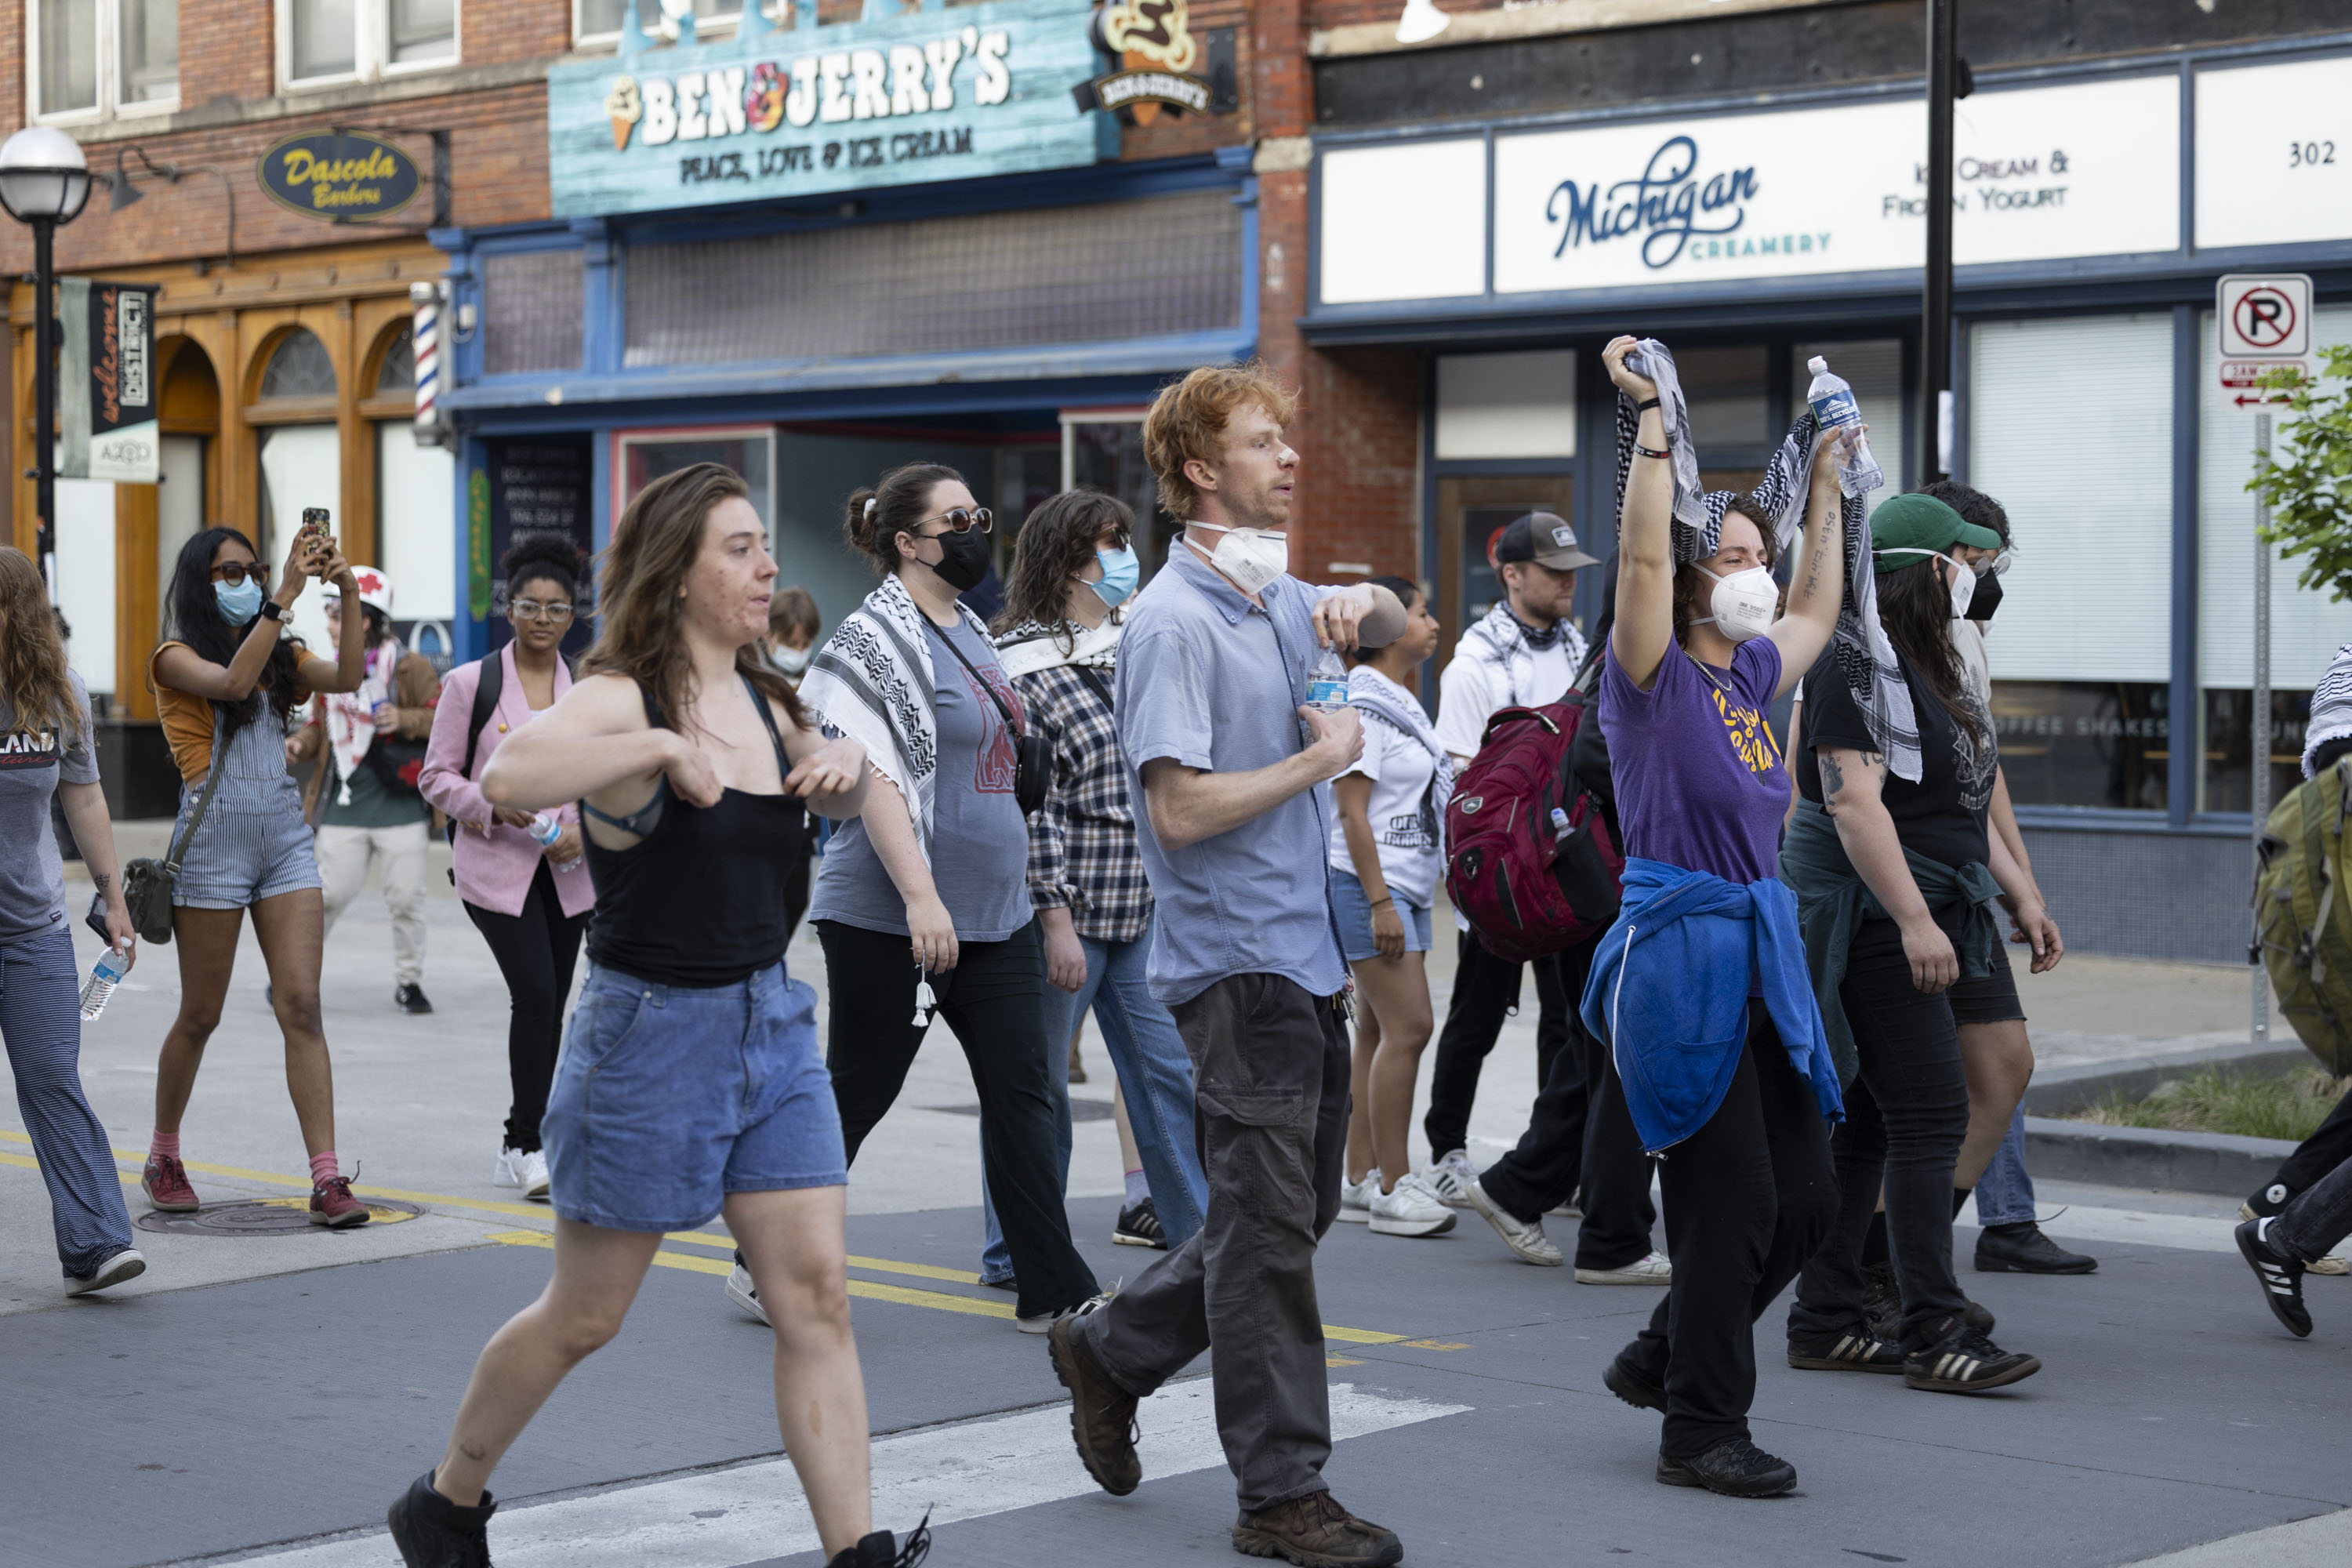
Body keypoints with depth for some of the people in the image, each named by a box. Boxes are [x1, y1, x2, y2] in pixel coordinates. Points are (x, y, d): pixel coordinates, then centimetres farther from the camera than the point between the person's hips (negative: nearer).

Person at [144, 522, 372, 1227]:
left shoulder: (279, 653, 14)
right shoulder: (176, 658, -1)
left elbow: (346, 678, -3)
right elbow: (232, 681, -21)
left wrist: (348, 595, -13)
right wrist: (285, 595, -25)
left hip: (286, 836, 4)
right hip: (215, 837, -4)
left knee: (301, 1006, -6)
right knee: (201, 1015, 6)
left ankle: (327, 1180, -11)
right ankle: (163, 1160, 27)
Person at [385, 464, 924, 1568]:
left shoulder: (762, 699, 9)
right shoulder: (620, 701, -14)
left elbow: (834, 799, 28)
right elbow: (506, 778, -34)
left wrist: (845, 764, 5)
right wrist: (658, 746, -36)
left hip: (773, 1023, 6)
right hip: (650, 1032, -6)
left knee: (816, 1297, -2)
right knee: (583, 1317, 7)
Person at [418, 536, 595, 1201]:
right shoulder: (471, 684, -1)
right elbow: (437, 778, 0)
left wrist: (584, 830, -8)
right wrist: (493, 804, -18)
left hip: (567, 870, 4)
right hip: (495, 866, -4)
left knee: (549, 1005, 8)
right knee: (536, 995, -17)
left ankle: (521, 1146, 21)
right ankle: (528, 1144, -9)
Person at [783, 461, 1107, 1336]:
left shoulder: (971, 633, 16)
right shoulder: (877, 640, -11)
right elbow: (873, 778, -19)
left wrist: (1021, 886, 24)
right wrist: (919, 896, -27)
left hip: (992, 912, 8)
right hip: (891, 921, -8)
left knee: (1022, 1092, 4)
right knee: (854, 1096, 2)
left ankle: (1052, 1293, 7)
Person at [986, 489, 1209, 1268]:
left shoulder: (1132, 648, 11)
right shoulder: (1022, 663, -11)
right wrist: (1057, 918, -18)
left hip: (1141, 908, 7)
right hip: (1064, 909, -7)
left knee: (1168, 1070, 8)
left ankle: (1197, 1231, 16)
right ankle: (1018, 1256, 14)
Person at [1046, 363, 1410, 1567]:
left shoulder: (1281, 600, 12)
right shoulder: (1177, 622, -15)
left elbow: (1393, 621, 32)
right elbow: (1180, 807, -23)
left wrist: (1361, 604, 8)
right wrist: (1319, 759, -12)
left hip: (1305, 952, 9)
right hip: (1236, 960, -9)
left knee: (1298, 1209, 17)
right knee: (1269, 1228, -3)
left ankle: (1111, 1352, 30)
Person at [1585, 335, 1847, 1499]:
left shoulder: (1752, 674, 15)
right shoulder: (1654, 675, -6)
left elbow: (1819, 605, 33)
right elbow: (1643, 553, -21)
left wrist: (1822, 478, 34)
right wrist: (1653, 419, -18)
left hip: (1758, 949, 8)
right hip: (1678, 949, -8)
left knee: (1806, 1197, 8)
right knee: (1730, 1199, -7)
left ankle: (1662, 1358, 26)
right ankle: (1699, 1431, 5)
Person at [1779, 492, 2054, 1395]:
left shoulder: (1932, 662, 18)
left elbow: (1962, 803, 26)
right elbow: (1854, 801, -22)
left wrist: (2019, 894, 24)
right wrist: (1914, 922, -26)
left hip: (1936, 910, 10)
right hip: (1868, 914, -10)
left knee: (1864, 1121, 10)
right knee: (1930, 1116, -11)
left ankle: (1825, 1322, 15)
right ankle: (1934, 1334, -8)